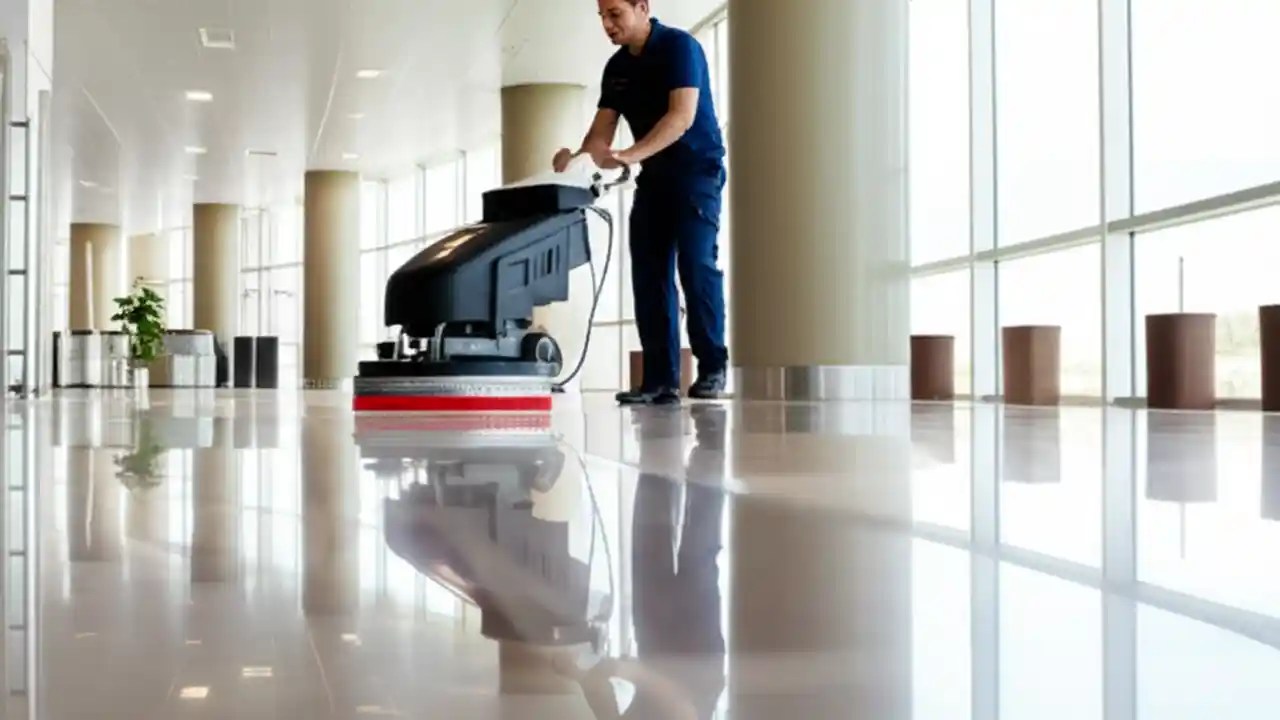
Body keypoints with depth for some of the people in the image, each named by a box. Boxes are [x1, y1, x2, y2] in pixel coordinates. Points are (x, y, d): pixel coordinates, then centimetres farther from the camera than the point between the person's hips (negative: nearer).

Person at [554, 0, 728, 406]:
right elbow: (602, 129, 1)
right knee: (649, 275, -1)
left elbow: (682, 116, -26)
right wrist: (578, 159, -22)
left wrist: (630, 155, -37)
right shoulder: (616, 68, 7)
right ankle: (661, 380, -1)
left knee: (696, 265, -16)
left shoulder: (679, 47, -14)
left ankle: (712, 369, -8)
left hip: (697, 171, -7)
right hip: (654, 176, 7)